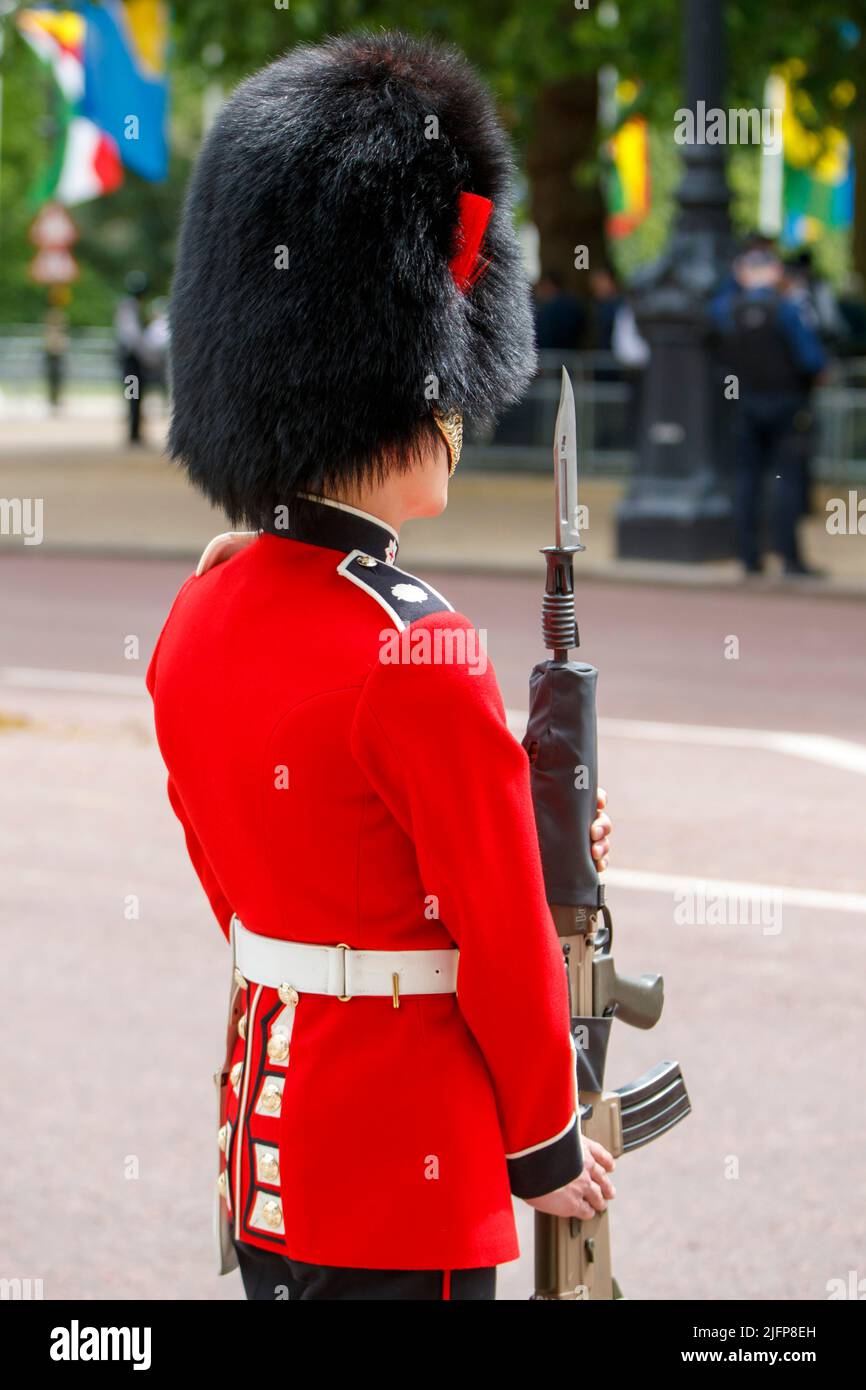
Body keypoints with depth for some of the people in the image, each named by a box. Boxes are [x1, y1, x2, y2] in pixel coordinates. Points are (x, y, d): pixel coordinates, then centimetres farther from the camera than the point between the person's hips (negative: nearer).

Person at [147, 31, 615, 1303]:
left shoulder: (198, 618, 5)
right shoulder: (420, 658, -21)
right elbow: (507, 940, -14)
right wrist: (547, 1145, -2)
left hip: (260, 1143, 8)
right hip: (402, 1191, -8)